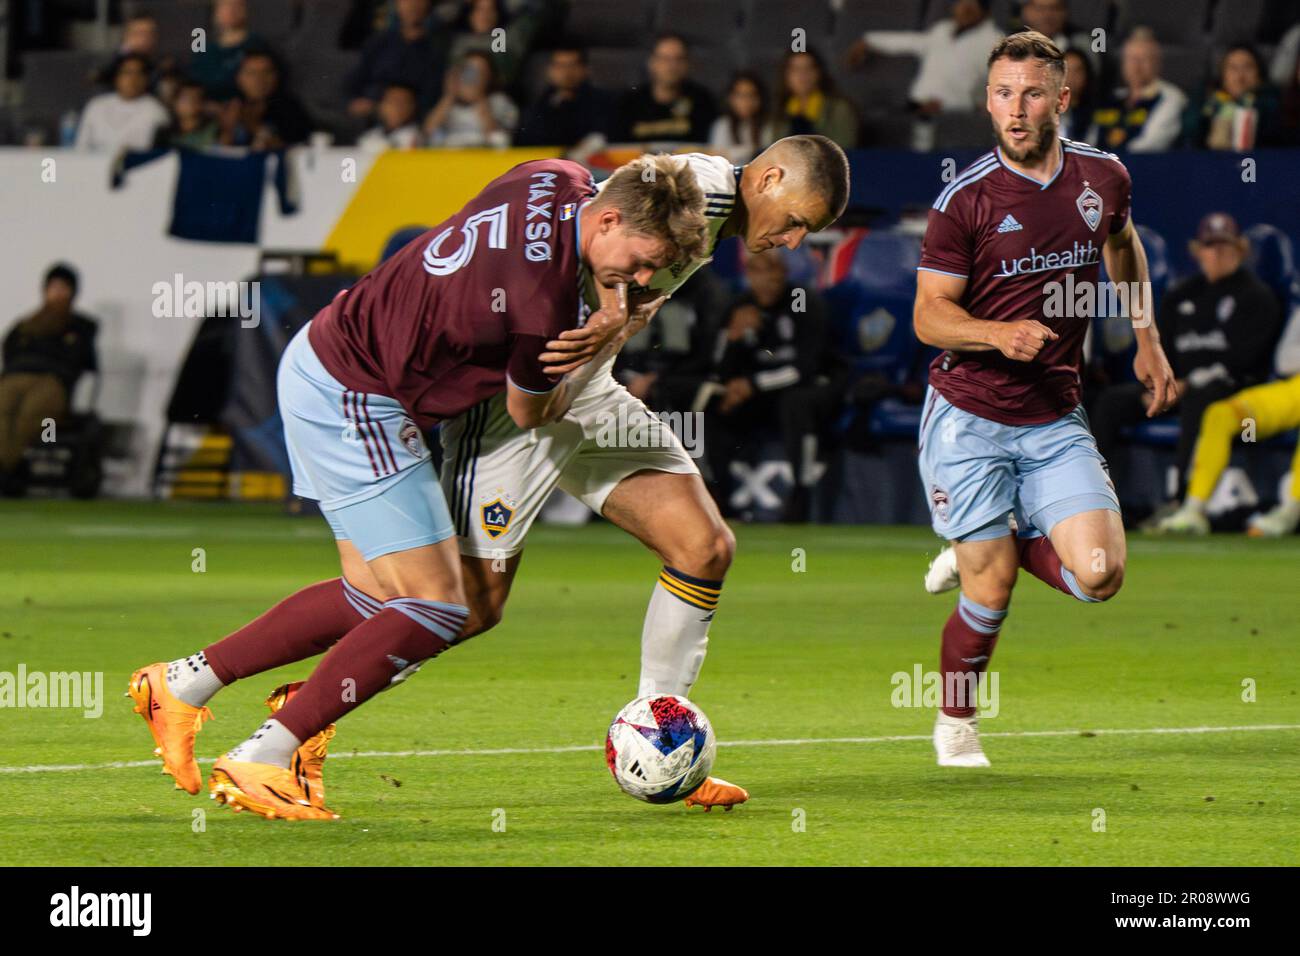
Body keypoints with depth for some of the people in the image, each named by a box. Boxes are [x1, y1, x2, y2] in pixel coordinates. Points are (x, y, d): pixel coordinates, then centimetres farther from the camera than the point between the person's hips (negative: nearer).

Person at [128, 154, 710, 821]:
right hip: (353, 404, -10)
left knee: (376, 597, 15)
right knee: (435, 609, -9)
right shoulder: (543, 299, -28)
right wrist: (608, 340, 3)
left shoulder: (558, 179, -4)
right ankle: (262, 761, -8)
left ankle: (182, 683, 21)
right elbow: (529, 414, -7)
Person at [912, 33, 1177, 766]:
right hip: (967, 421, -3)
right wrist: (1001, 333, -26)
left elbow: (1123, 243, 25)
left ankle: (979, 551, 18)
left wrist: (1147, 341, 22)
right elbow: (929, 315, -8)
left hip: (1055, 422, 4)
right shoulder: (965, 199, -11)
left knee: (1100, 575, -12)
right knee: (992, 588, -5)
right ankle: (956, 724, 22)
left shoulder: (1103, 176, 1)